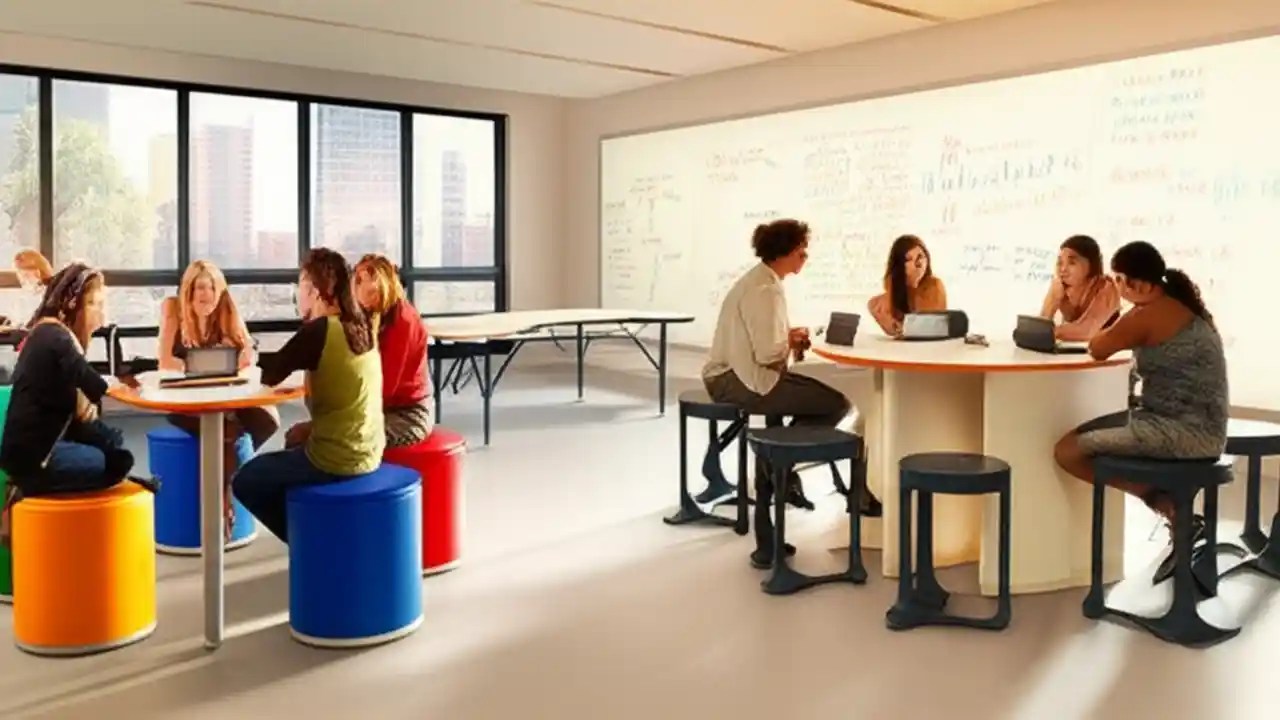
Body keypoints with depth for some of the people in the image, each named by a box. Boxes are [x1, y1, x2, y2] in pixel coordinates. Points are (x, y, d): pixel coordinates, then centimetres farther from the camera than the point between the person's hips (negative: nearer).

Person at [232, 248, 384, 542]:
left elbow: (269, 375, -10)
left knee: (245, 481, 13)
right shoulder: (361, 325, 4)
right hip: (368, 453, 8)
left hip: (336, 459, -8)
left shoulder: (319, 330, -19)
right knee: (294, 447, 35)